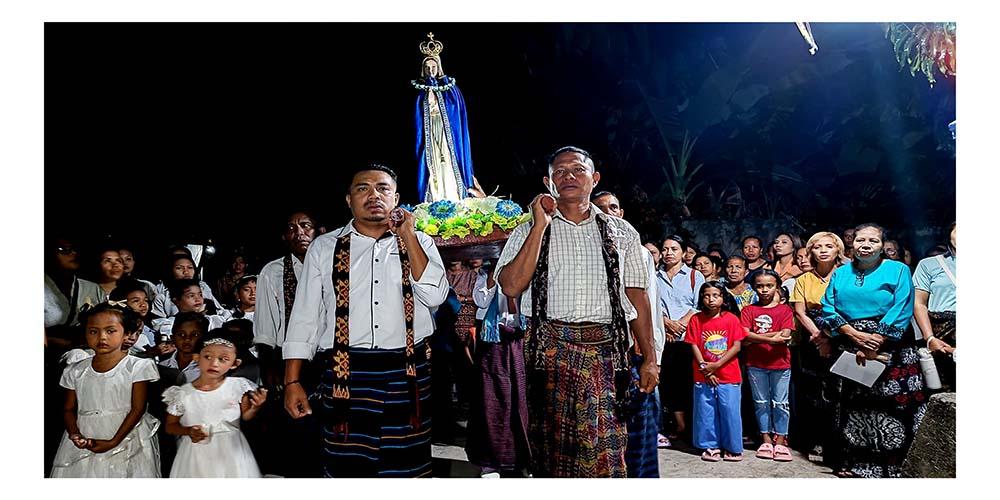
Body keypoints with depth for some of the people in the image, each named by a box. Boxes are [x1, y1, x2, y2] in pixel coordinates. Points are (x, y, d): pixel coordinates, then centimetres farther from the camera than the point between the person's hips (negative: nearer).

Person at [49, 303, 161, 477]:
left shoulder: (137, 367, -7)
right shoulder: (76, 371, 6)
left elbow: (138, 409, -9)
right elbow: (69, 409, 9)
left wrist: (113, 441, -15)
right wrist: (75, 434, -10)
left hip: (125, 436, -3)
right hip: (85, 440, 3)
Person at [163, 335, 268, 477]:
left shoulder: (238, 386, -9)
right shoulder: (183, 394, -8)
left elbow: (245, 416, 5)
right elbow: (170, 426, 4)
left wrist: (255, 407, -16)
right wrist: (188, 431, -15)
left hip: (231, 450, 0)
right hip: (197, 454, 0)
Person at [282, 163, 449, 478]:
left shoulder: (419, 243, 10)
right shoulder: (324, 248, 9)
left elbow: (434, 296, -6)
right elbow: (304, 317, 8)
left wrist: (407, 234, -7)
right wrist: (292, 382, 1)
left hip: (406, 374, 1)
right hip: (346, 375, 0)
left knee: (407, 467, 5)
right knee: (347, 468, 2)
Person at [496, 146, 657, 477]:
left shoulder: (621, 233, 13)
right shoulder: (528, 231, 9)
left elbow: (637, 297, 12)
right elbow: (511, 286, -7)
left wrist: (649, 359, 7)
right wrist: (540, 226, -7)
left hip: (605, 350, 1)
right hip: (549, 348, 0)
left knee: (605, 455, -4)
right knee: (551, 449, 5)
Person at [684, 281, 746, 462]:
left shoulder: (731, 319, -3)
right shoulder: (696, 319, 1)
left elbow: (737, 346, -6)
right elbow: (694, 346, -1)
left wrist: (716, 365, -12)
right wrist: (704, 367, -11)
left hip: (728, 375, -1)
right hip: (703, 377, 2)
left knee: (730, 412, 3)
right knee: (705, 412, 7)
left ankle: (733, 447, 17)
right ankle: (711, 446, 20)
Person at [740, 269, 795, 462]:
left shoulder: (784, 310, 1)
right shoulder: (748, 310, 2)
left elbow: (785, 336, -12)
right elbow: (744, 336, -11)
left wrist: (756, 337, -15)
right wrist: (771, 338, -18)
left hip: (780, 363, -1)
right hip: (755, 364, 1)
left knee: (780, 403, 6)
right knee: (761, 403, 10)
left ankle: (780, 441, 15)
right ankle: (766, 440, 20)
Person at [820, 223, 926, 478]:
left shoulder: (898, 270, 2)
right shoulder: (840, 274, 13)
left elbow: (900, 313, -8)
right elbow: (829, 310, 5)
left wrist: (872, 346, -13)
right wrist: (857, 336, -10)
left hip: (890, 349, -3)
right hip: (849, 350, 3)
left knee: (893, 407, -8)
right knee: (855, 407, 5)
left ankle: (897, 467, 1)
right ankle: (856, 465, 14)